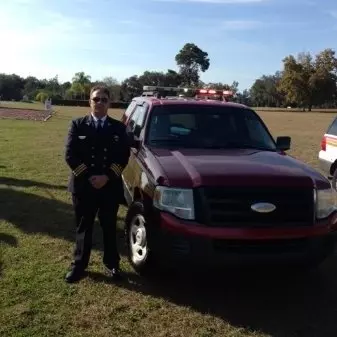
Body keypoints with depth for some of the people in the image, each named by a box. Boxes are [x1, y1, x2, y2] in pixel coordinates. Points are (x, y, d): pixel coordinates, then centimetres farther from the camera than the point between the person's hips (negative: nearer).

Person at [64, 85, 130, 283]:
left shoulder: (118, 128, 4)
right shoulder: (78, 125, 2)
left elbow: (124, 156, -3)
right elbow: (70, 155, -5)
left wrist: (106, 177, -14)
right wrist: (88, 177, -14)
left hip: (110, 186, 1)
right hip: (83, 186, 0)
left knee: (109, 227, 13)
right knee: (83, 228, 12)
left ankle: (112, 264, 29)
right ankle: (79, 266, 25)